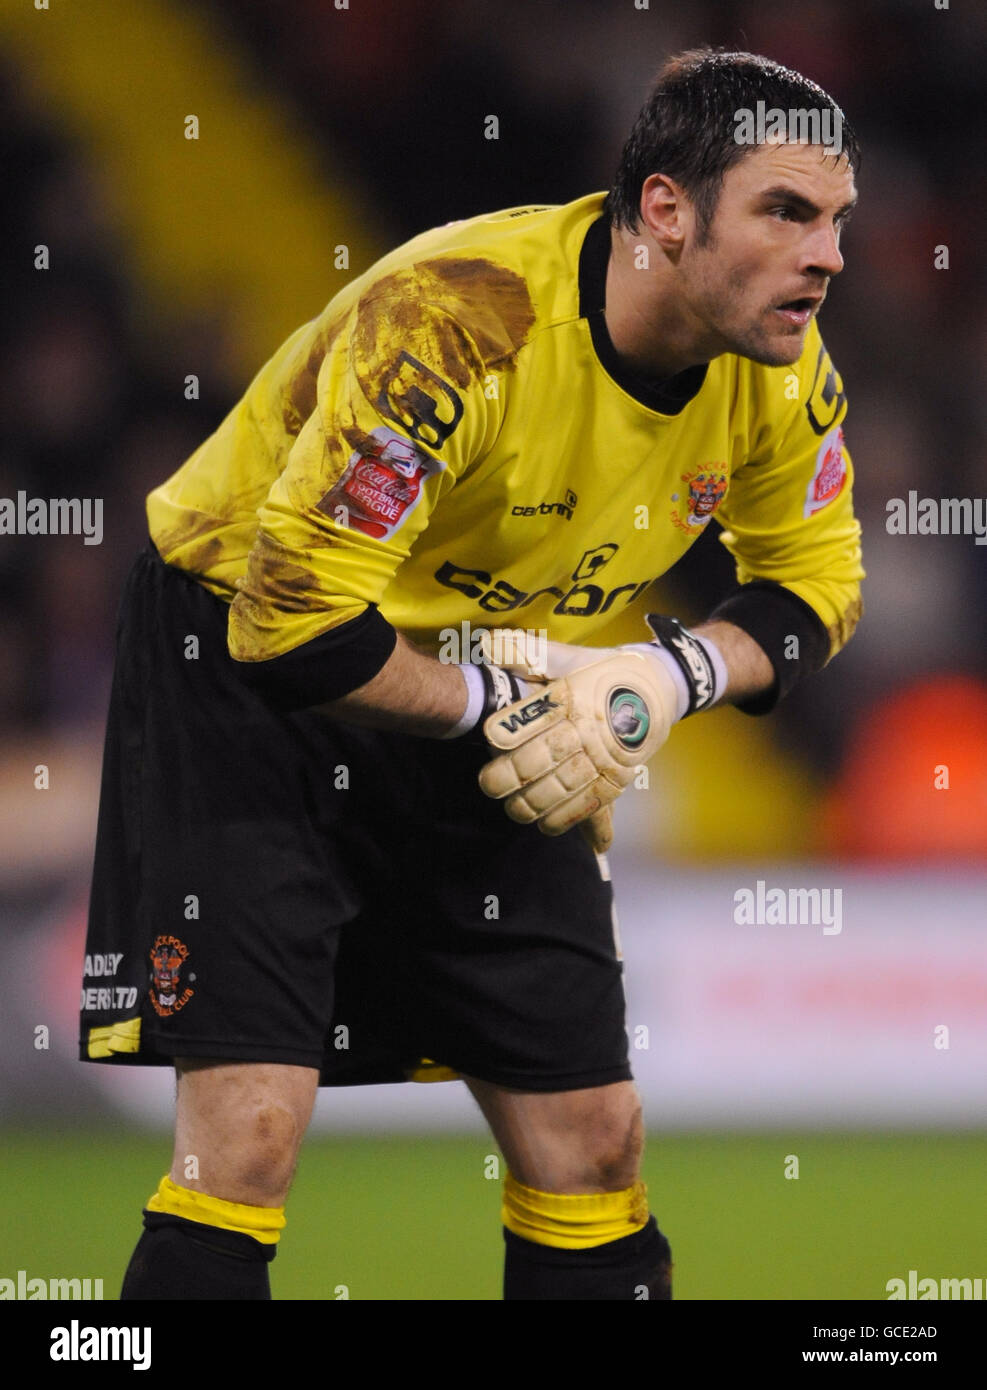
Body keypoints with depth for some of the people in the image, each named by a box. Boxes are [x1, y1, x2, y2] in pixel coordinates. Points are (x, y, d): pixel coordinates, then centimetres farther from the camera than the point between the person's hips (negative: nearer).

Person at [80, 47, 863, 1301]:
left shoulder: (781, 370, -11)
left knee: (591, 1139, 5)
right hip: (256, 670, -6)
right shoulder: (461, 322, -32)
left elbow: (813, 586, 4)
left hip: (504, 696, 6)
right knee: (247, 1133, -18)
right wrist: (494, 710, -20)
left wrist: (665, 679, -15)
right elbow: (295, 613, -31)